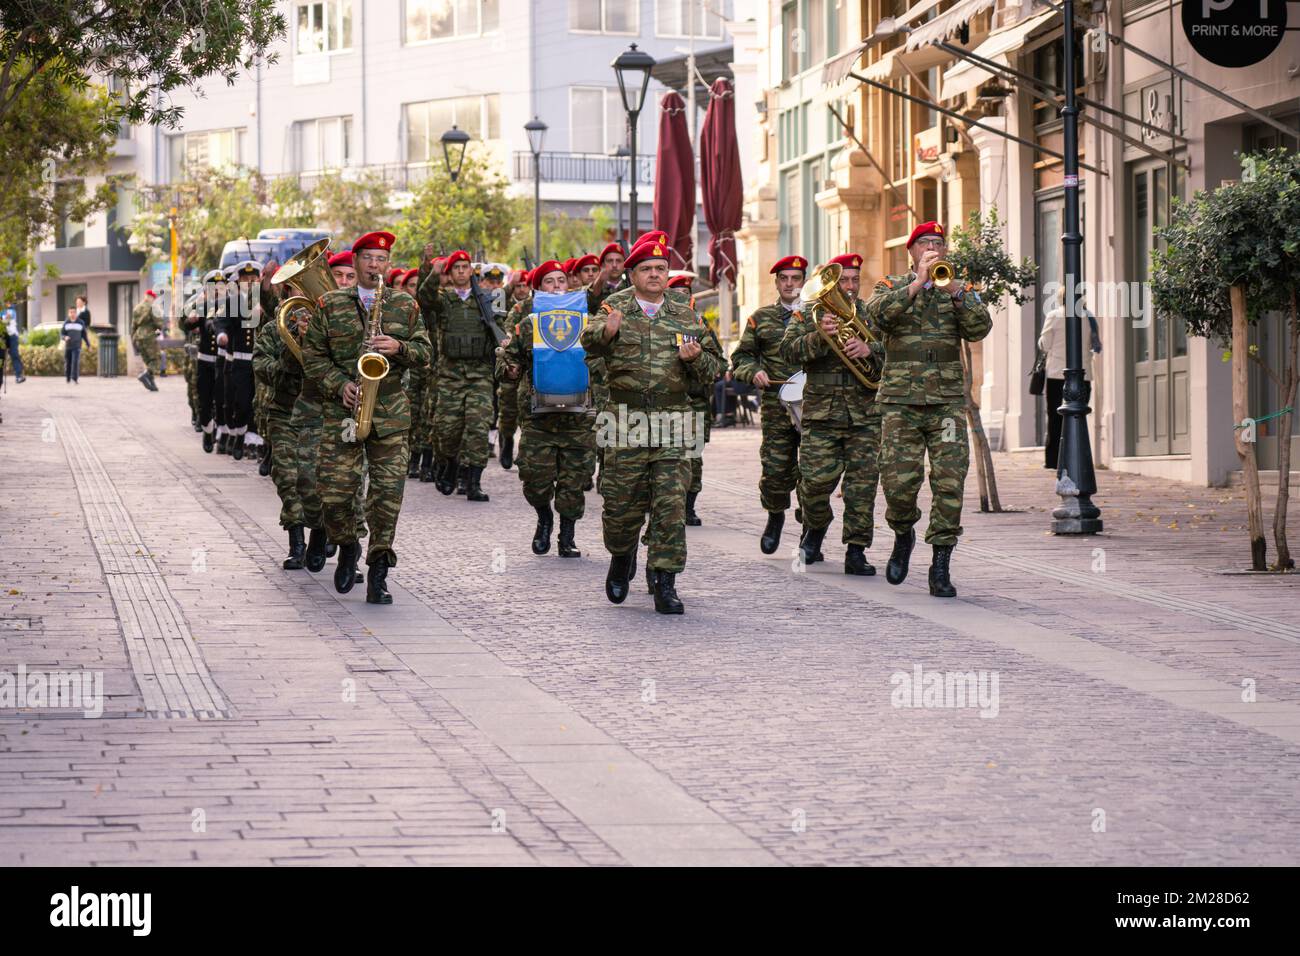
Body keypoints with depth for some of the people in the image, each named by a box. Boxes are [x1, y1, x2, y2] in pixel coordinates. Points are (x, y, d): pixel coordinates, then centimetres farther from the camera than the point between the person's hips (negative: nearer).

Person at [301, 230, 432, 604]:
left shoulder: (405, 305, 10)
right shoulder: (330, 305, 7)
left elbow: (424, 351, 11)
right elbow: (312, 355, 7)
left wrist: (399, 347, -10)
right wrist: (340, 384, -7)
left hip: (390, 413, 0)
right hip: (341, 412, 0)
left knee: (388, 492, -5)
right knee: (334, 493, -5)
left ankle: (378, 572, 3)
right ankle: (347, 549, 24)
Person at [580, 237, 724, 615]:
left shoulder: (686, 317, 11)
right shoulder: (616, 308, 5)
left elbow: (715, 367, 14)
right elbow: (588, 340, -12)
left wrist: (695, 357, -9)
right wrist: (606, 331, -35)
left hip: (672, 426, 1)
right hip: (625, 425, -1)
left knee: (671, 506, -6)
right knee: (622, 505, 5)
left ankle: (665, 586, -1)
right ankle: (621, 558, 35)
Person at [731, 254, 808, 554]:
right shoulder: (762, 318, 12)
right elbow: (740, 357, 14)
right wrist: (754, 372, -5)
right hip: (776, 409, 0)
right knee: (775, 470, -2)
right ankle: (775, 515, 25)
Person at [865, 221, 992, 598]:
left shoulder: (960, 289, 14)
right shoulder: (892, 286, 11)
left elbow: (979, 328, -4)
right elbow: (879, 314, -12)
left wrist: (953, 288, -14)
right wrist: (917, 283, -17)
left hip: (948, 401, 1)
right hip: (900, 400, -1)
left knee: (950, 481, -9)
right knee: (899, 482, -6)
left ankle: (941, 567, -4)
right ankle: (903, 536, 25)